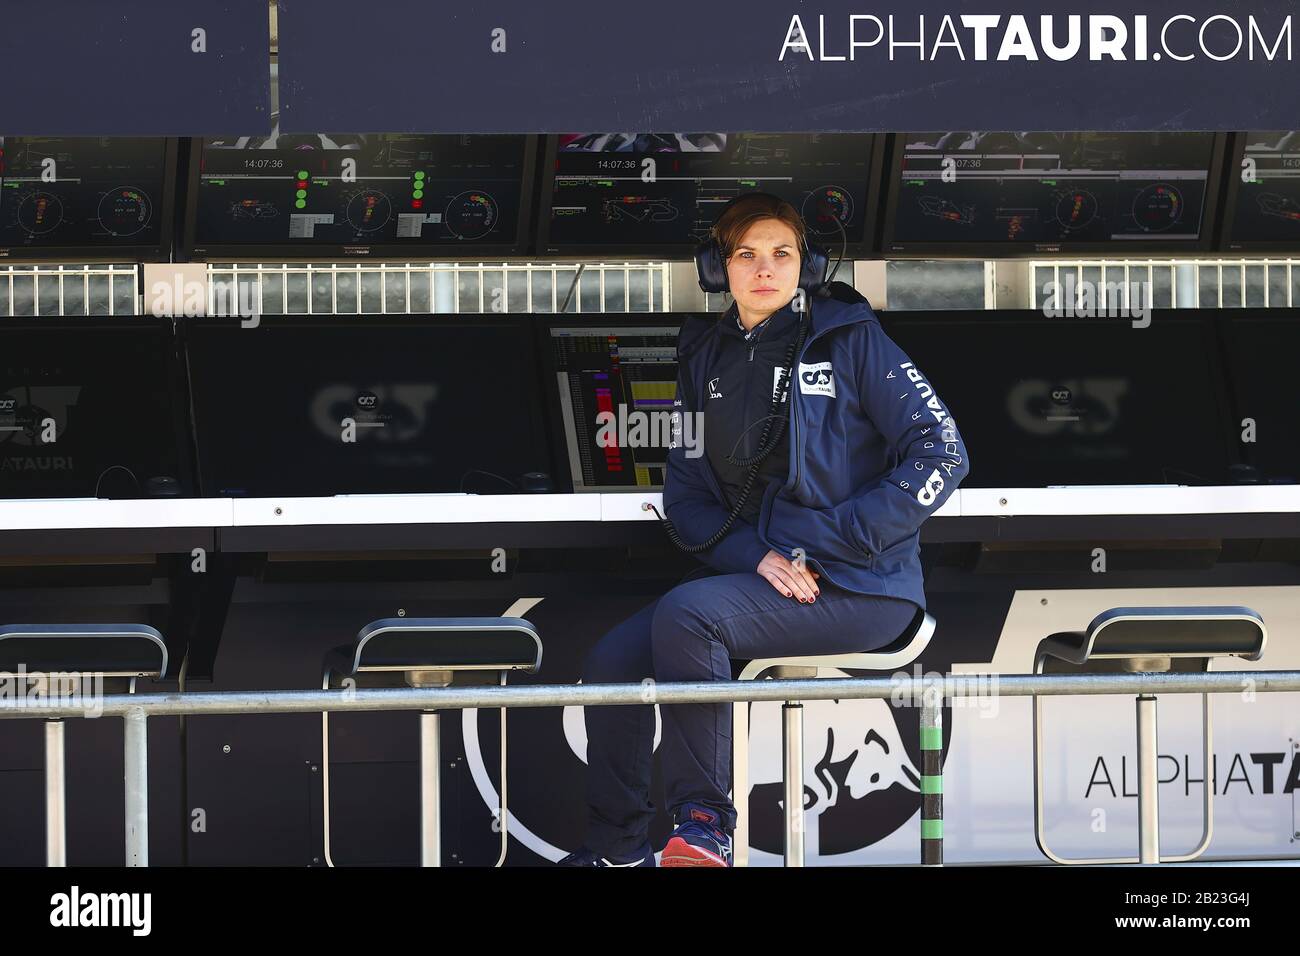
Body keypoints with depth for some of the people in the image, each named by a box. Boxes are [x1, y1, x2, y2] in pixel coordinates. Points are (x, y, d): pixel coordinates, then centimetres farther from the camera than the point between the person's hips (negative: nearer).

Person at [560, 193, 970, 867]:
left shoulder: (849, 339, -5)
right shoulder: (705, 355, 11)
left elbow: (941, 455, -10)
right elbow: (686, 493, 11)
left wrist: (824, 547, -15)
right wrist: (753, 555, -11)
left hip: (857, 587, -6)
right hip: (749, 569, 6)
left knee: (686, 613, -28)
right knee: (612, 660, -8)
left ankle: (704, 819, -19)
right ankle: (617, 849, 6)